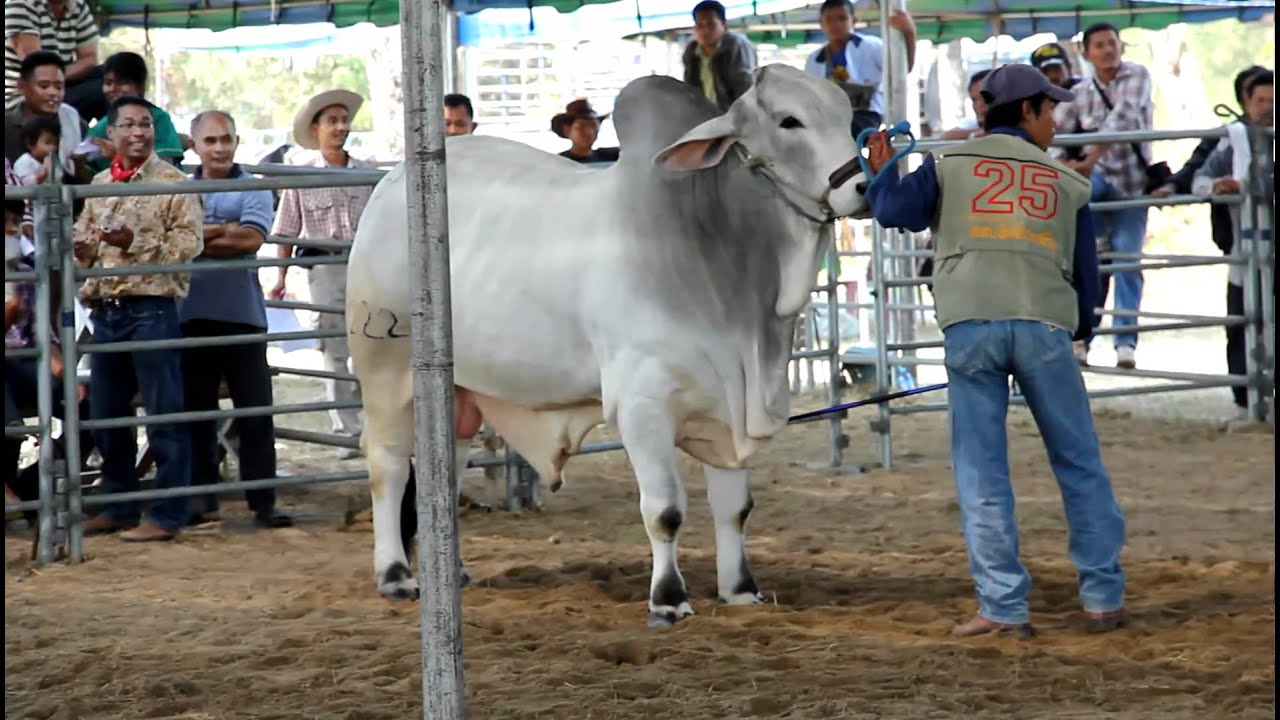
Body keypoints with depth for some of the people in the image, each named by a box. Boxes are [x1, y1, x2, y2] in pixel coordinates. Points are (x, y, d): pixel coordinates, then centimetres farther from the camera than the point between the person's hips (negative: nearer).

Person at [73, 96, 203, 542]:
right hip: (105, 310, 6)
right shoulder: (99, 184, 14)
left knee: (163, 414, -2)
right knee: (106, 415, 12)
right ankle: (118, 506, 23)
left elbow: (188, 243, -11)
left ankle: (167, 514, 2)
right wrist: (83, 248, -4)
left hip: (151, 309, -6)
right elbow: (83, 243, 19)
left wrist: (137, 243, -21)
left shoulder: (173, 182, -3)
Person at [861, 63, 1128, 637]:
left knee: (981, 472, 4)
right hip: (1044, 325, 0)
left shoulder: (950, 164, 13)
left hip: (969, 325, 0)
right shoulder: (1067, 181, 18)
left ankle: (1004, 606, 1)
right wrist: (1079, 330, 37)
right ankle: (1104, 598, 12)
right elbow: (1086, 270, 20)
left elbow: (895, 211, 4)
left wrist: (882, 172, 25)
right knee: (1079, 465, 11)